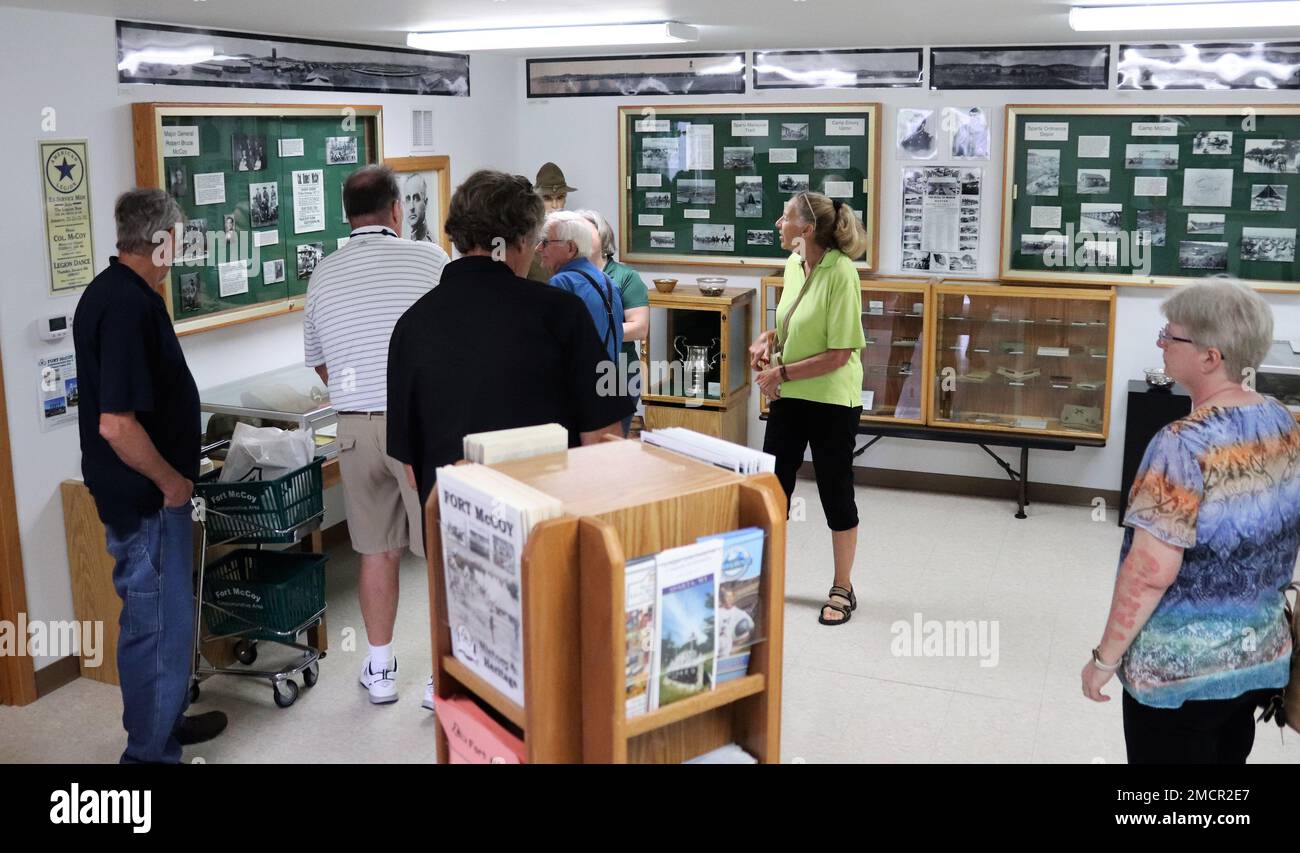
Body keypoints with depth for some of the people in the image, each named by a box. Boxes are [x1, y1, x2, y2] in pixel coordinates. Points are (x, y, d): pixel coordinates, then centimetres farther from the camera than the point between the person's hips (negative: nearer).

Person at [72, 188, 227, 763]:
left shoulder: (110, 291, 8)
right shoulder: (129, 306, -24)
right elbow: (117, 424, -29)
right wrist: (170, 480, -16)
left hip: (141, 494, 10)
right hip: (146, 498, -10)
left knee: (163, 616, 22)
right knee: (159, 624, 2)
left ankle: (164, 720, 37)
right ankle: (151, 752, 15)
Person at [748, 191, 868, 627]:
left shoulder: (840, 273, -19)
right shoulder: (794, 264, 3)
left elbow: (840, 354, -20)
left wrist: (782, 372, -17)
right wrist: (769, 338, -1)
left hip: (831, 400, -7)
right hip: (788, 396, 7)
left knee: (835, 491, 6)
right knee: (772, 485, 12)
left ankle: (843, 589, 23)